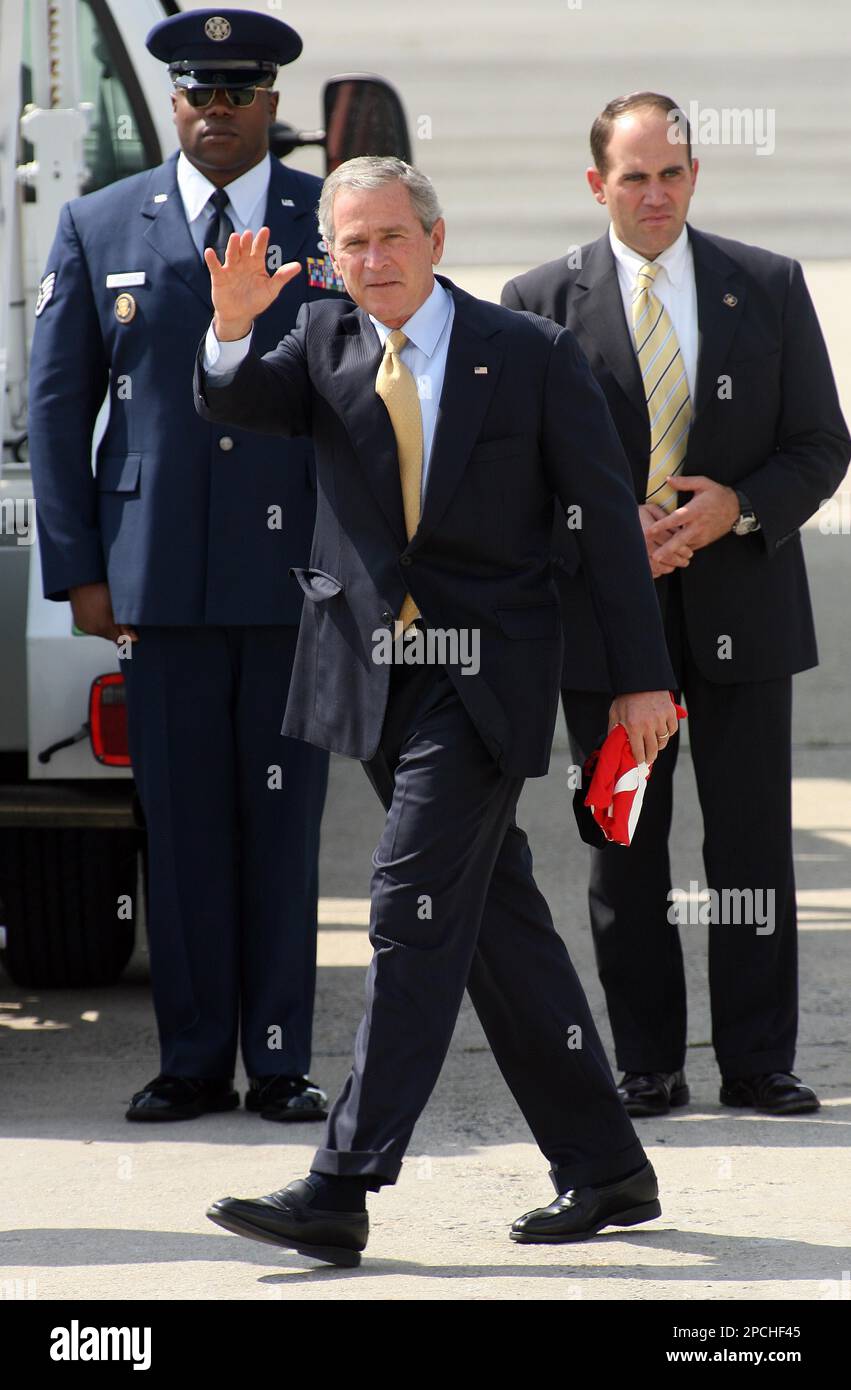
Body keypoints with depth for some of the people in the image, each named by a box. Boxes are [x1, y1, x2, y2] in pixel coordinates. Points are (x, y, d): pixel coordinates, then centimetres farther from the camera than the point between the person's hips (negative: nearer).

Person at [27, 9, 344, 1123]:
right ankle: (194, 1062, 9)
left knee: (284, 820, 2)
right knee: (181, 822, 2)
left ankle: (280, 1063, 7)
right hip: (159, 576, 1)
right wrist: (76, 569, 1)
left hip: (297, 574, -1)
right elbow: (56, 408, 8)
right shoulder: (99, 228, 8)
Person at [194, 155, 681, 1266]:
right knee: (498, 920, 11)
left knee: (414, 911, -13)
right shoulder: (326, 347, 7)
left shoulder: (533, 356, -4)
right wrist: (234, 327, -30)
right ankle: (606, 1170, 21)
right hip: (376, 667, 5)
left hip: (484, 673, -5)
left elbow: (608, 517, -1)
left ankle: (341, 1191, -16)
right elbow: (233, 405, -8)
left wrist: (643, 676, -2)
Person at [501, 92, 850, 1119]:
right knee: (625, 846, 4)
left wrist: (738, 507, -13)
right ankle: (647, 1064, 11)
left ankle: (759, 1063, 6)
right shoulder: (540, 302, 2)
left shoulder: (768, 288, 5)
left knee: (752, 839, 0)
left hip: (740, 606, 0)